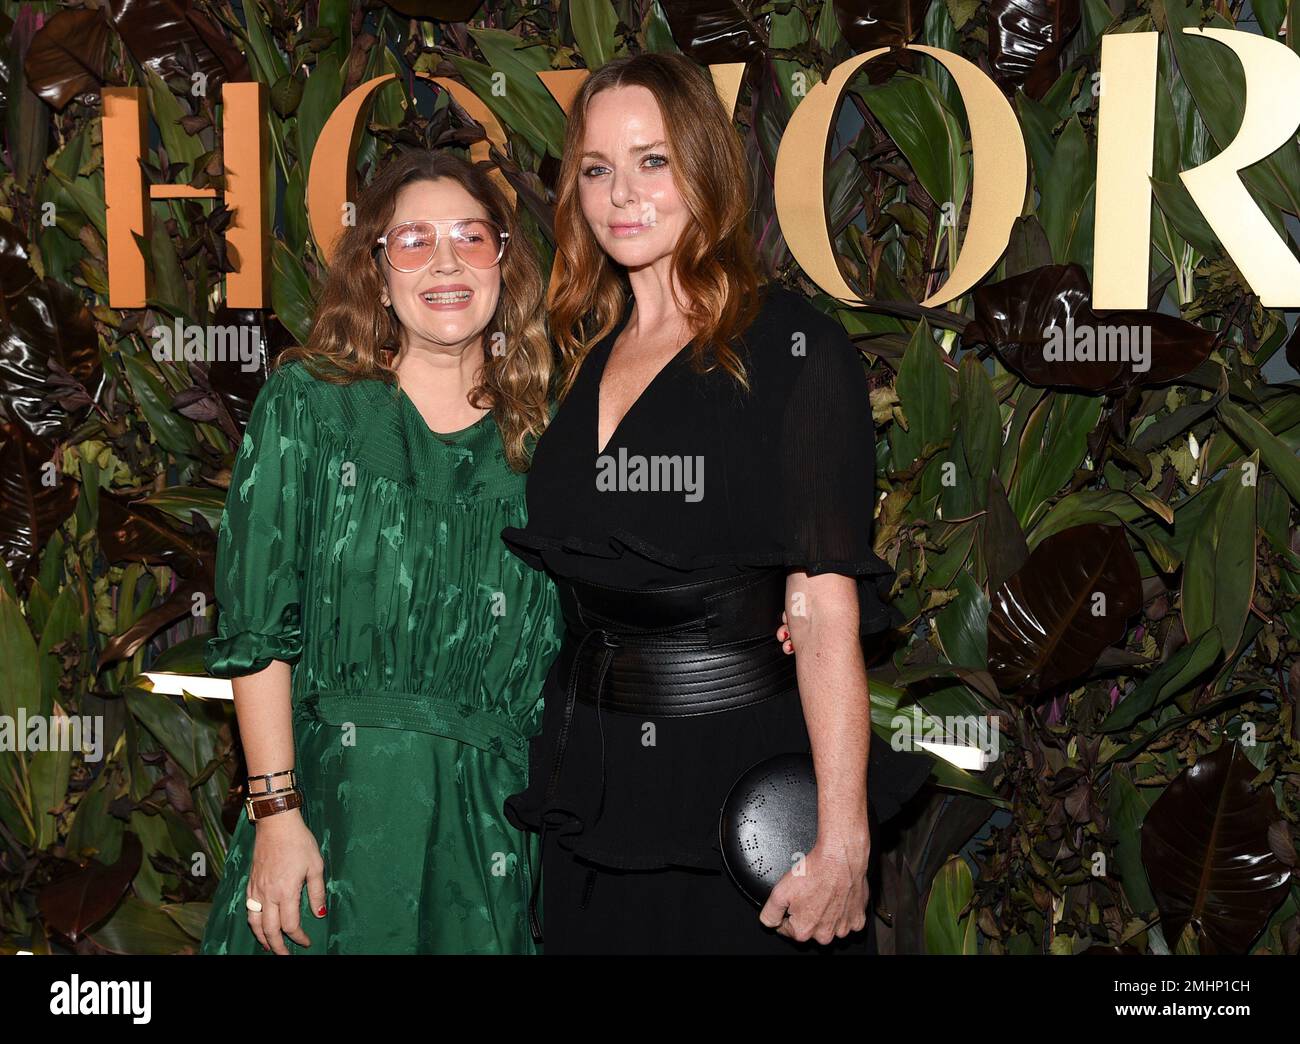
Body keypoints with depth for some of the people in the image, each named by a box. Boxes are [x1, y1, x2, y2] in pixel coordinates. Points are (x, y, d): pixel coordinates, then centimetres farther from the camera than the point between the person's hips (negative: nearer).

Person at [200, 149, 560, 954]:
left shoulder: (542, 432, 6)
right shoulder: (306, 403, 0)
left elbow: (567, 646, 9)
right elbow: (258, 629, -4)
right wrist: (277, 811, -9)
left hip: (495, 822, 2)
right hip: (338, 804, -2)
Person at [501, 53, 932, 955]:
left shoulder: (794, 350, -11)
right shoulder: (583, 352, 9)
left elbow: (826, 608, -17)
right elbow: (564, 576, 12)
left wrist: (842, 839, -22)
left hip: (739, 784, -5)